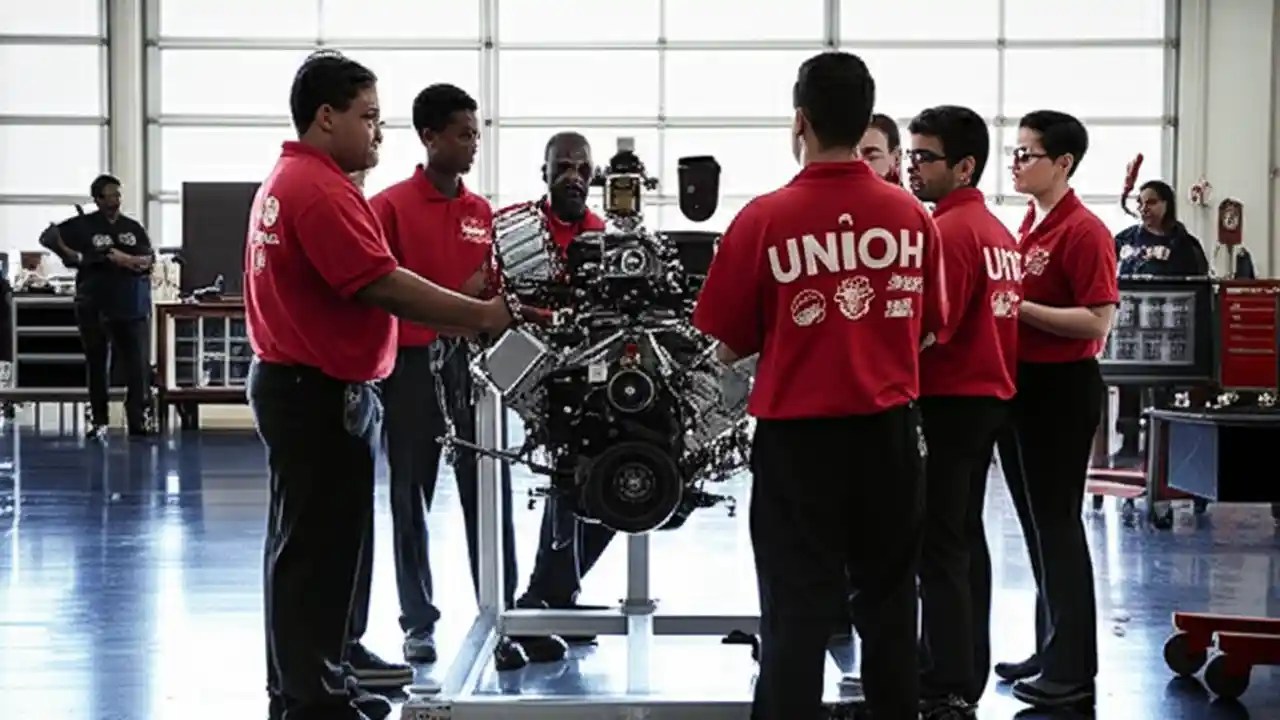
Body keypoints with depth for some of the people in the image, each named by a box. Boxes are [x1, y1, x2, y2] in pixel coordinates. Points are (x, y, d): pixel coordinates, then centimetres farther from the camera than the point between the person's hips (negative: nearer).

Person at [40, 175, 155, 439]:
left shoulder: (133, 227, 11)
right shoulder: (83, 225, 1)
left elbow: (150, 259, 2)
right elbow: (48, 237, -3)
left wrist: (127, 259, -15)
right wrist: (73, 257, -10)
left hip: (132, 306, 2)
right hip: (95, 307, -2)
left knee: (138, 366, -5)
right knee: (97, 365, 5)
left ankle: (137, 422, -1)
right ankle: (98, 421, 15)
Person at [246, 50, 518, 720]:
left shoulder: (287, 180, 16)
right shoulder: (319, 189, -19)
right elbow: (381, 285, -24)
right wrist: (481, 315, -19)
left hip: (296, 386, 11)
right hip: (323, 395, -11)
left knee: (305, 546, 17)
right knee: (320, 550, -4)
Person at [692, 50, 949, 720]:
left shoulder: (765, 218, -12)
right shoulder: (911, 214, -3)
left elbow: (730, 346, -7)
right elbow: (927, 329, 8)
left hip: (798, 432, -3)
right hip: (888, 428, 3)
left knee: (798, 609, 5)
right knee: (888, 600, 17)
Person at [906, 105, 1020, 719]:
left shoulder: (947, 230, -15)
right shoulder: (996, 229, 14)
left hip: (953, 399, -10)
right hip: (989, 392, 10)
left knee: (939, 546, -7)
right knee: (965, 537, 16)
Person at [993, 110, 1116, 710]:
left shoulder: (1084, 232, -15)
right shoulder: (1028, 225, 11)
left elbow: (1097, 322, -21)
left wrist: (1018, 307, -21)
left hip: (1061, 390, -9)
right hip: (1020, 384, 9)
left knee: (1058, 526, -4)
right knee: (1036, 524, 15)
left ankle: (1074, 670, 3)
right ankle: (1050, 649, 25)